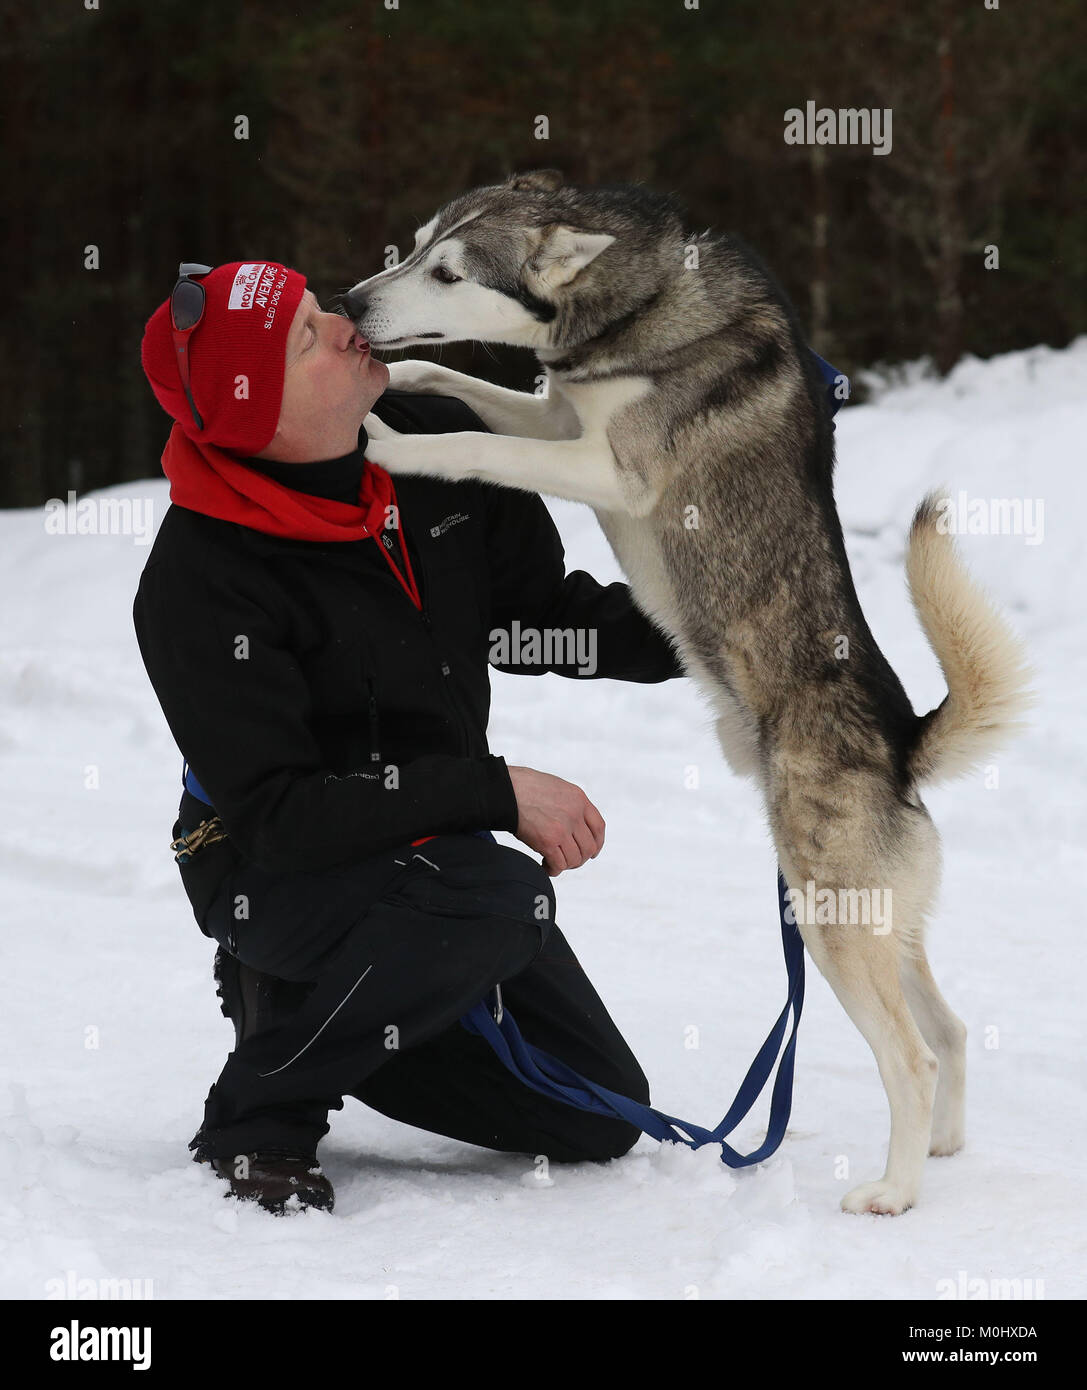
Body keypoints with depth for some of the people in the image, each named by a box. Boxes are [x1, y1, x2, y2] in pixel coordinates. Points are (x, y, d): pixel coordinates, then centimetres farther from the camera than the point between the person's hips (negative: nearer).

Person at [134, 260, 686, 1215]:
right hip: (272, 873, -7)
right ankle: (260, 1114, -16)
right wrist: (496, 791, -31)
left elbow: (539, 610, 5)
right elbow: (275, 813, -29)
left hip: (441, 844, 7)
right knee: (498, 900, -37)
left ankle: (327, 1019, 20)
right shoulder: (196, 586, -27)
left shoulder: (438, 445, -8)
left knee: (600, 1119, 5)